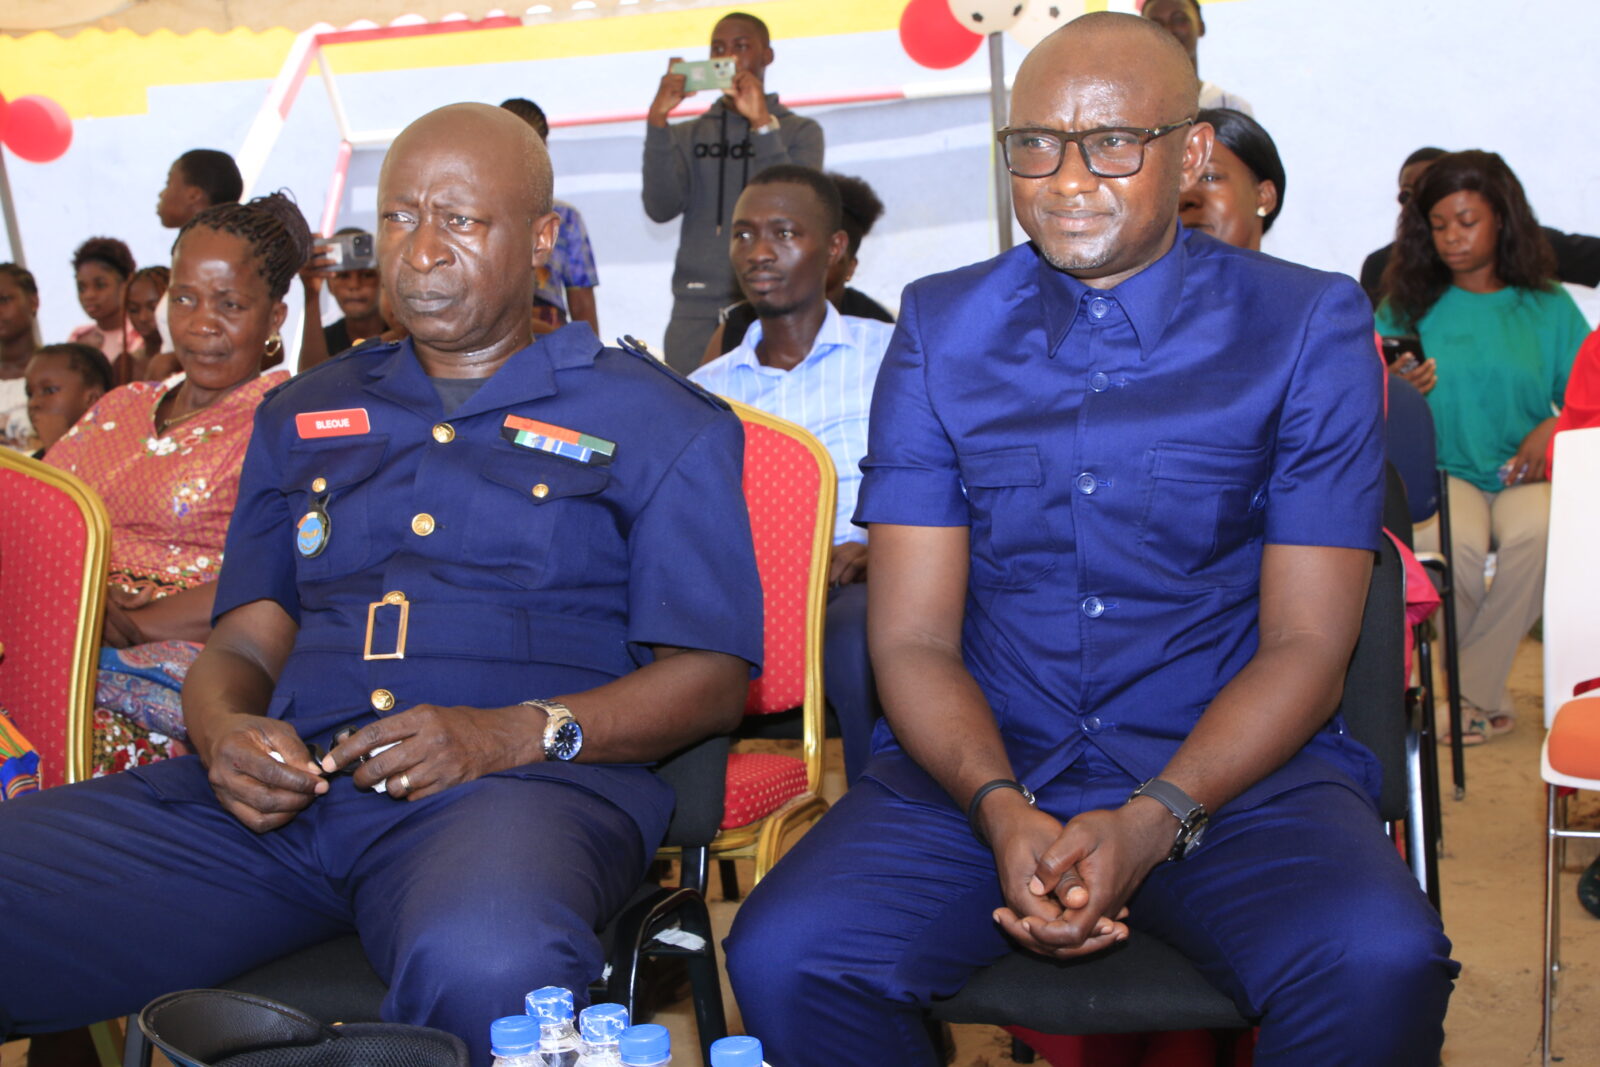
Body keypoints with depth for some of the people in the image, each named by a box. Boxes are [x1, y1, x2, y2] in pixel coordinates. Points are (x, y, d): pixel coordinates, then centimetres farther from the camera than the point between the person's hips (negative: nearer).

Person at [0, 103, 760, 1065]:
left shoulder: (657, 423, 12)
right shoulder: (302, 418, 26)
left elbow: (714, 676, 5)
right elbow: (243, 644, 20)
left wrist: (515, 735, -12)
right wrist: (224, 732, -5)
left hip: (525, 781, -3)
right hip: (273, 793, 4)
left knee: (486, 965, -41)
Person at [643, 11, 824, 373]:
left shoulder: (800, 131, 9)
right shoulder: (687, 134, 16)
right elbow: (660, 208, -1)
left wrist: (762, 123, -16)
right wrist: (657, 119, -10)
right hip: (696, 307, 2)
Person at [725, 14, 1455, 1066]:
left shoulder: (1308, 326, 2)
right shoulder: (941, 329, 8)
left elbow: (1305, 646, -2)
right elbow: (912, 638, 2)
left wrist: (1150, 822, -18)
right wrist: (1003, 812, -16)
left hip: (1235, 774, -1)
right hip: (981, 772, 2)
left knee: (1379, 963, -31)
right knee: (783, 957, -24)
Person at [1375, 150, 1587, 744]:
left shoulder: (1548, 306, 12)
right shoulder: (1407, 305, 10)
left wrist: (1552, 428, -14)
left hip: (1524, 473, 1)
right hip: (1443, 471, -1)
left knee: (1535, 532, -35)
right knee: (1457, 542, -35)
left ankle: (1469, 693, -18)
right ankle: (1486, 698, -10)